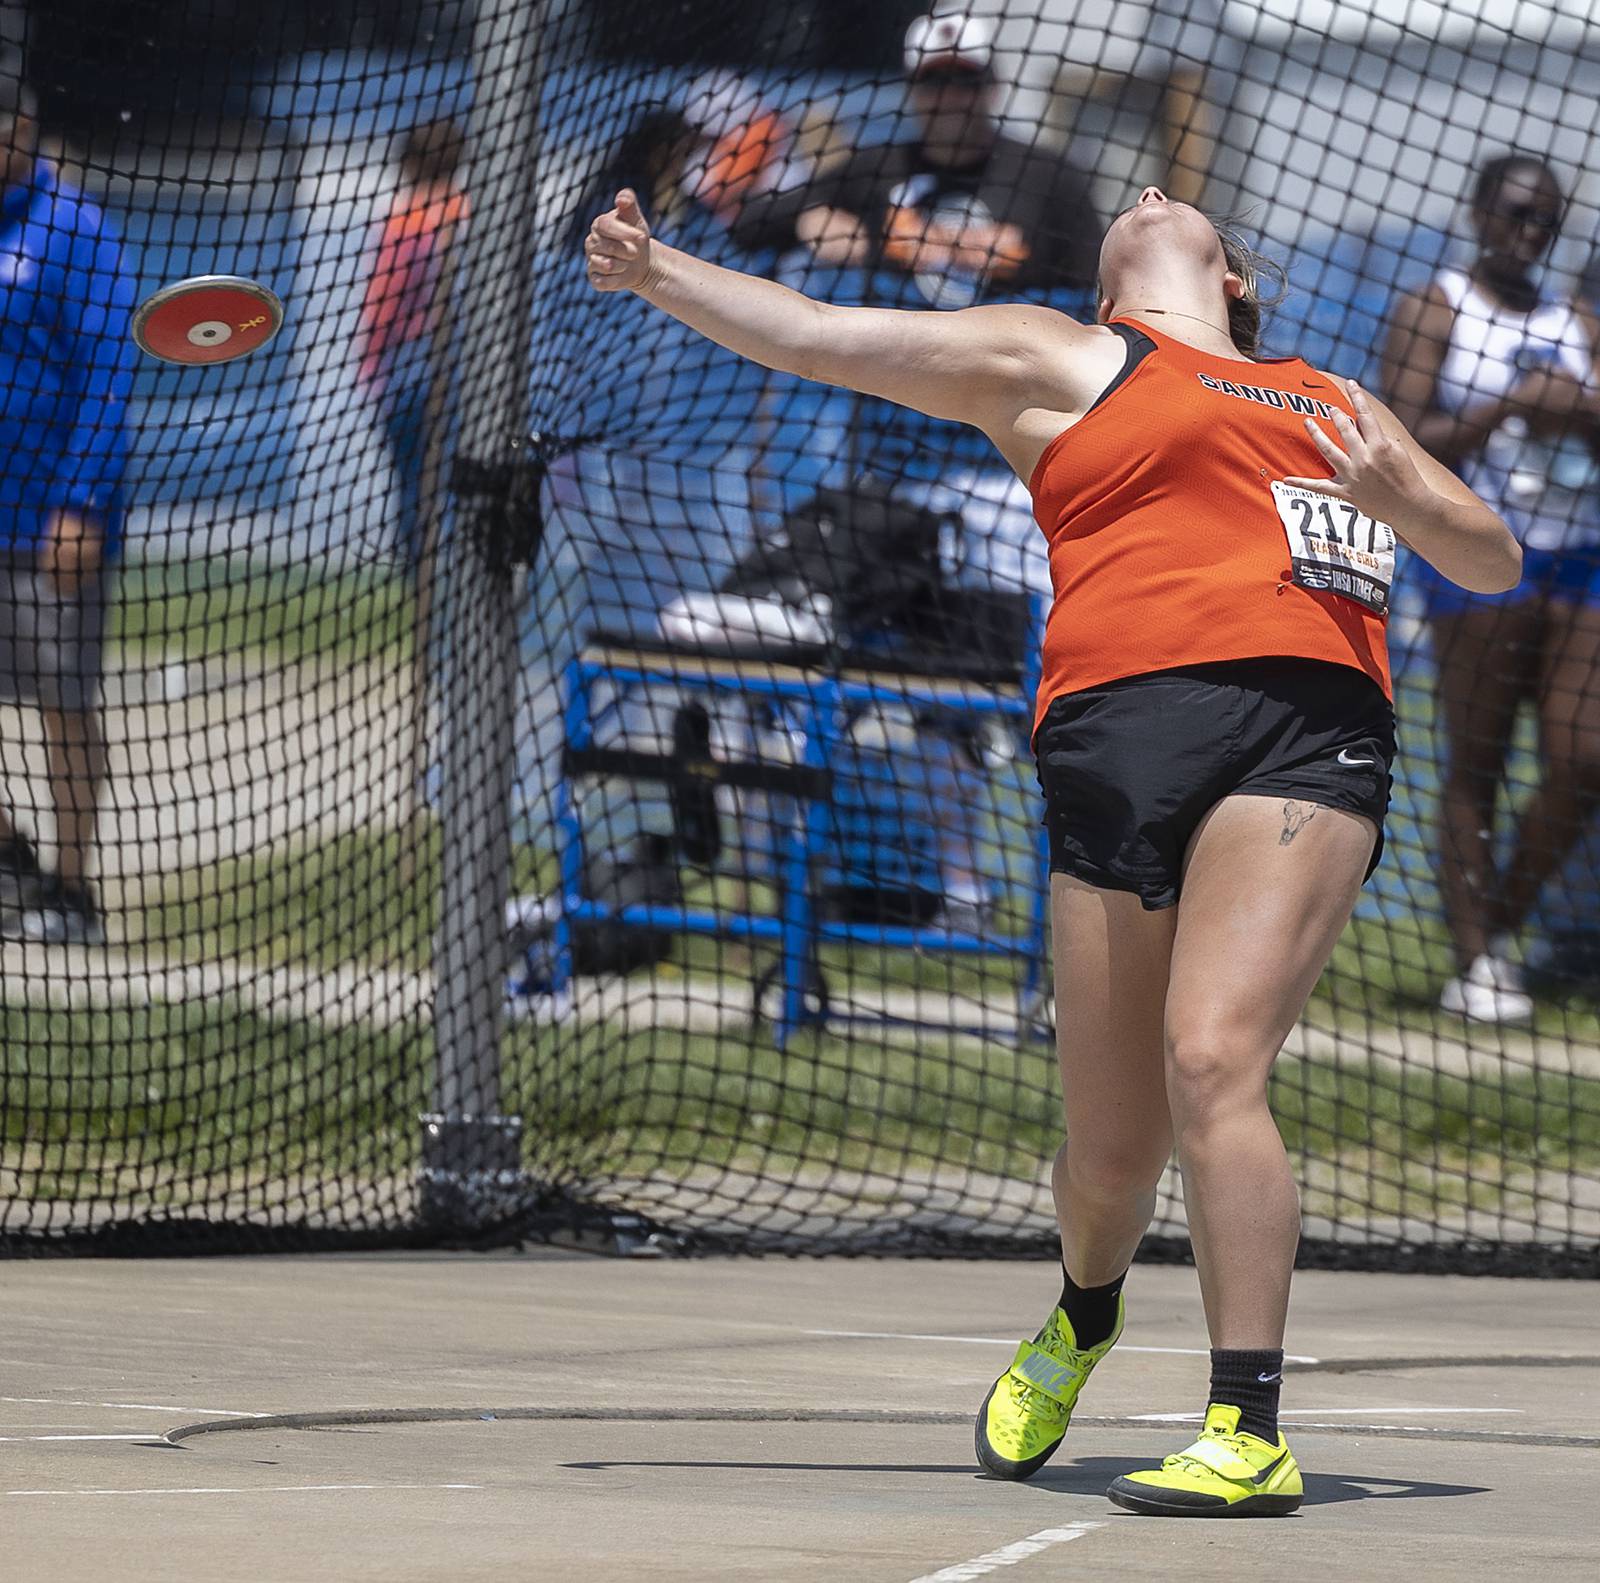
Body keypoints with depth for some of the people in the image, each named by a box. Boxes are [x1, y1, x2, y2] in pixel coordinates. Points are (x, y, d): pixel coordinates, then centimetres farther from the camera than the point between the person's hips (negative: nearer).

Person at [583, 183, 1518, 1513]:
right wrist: (656, 271, 10)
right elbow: (818, 334, 20)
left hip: (1310, 732, 1)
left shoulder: (1336, 406, 31)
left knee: (1211, 1064, -19)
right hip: (1125, 726, 0)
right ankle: (1083, 1318, 36)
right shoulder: (1057, 360, 23)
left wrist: (1400, 498, 8)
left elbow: (1494, 565, 29)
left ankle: (1252, 1433, -18)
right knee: (1115, 1139, 2)